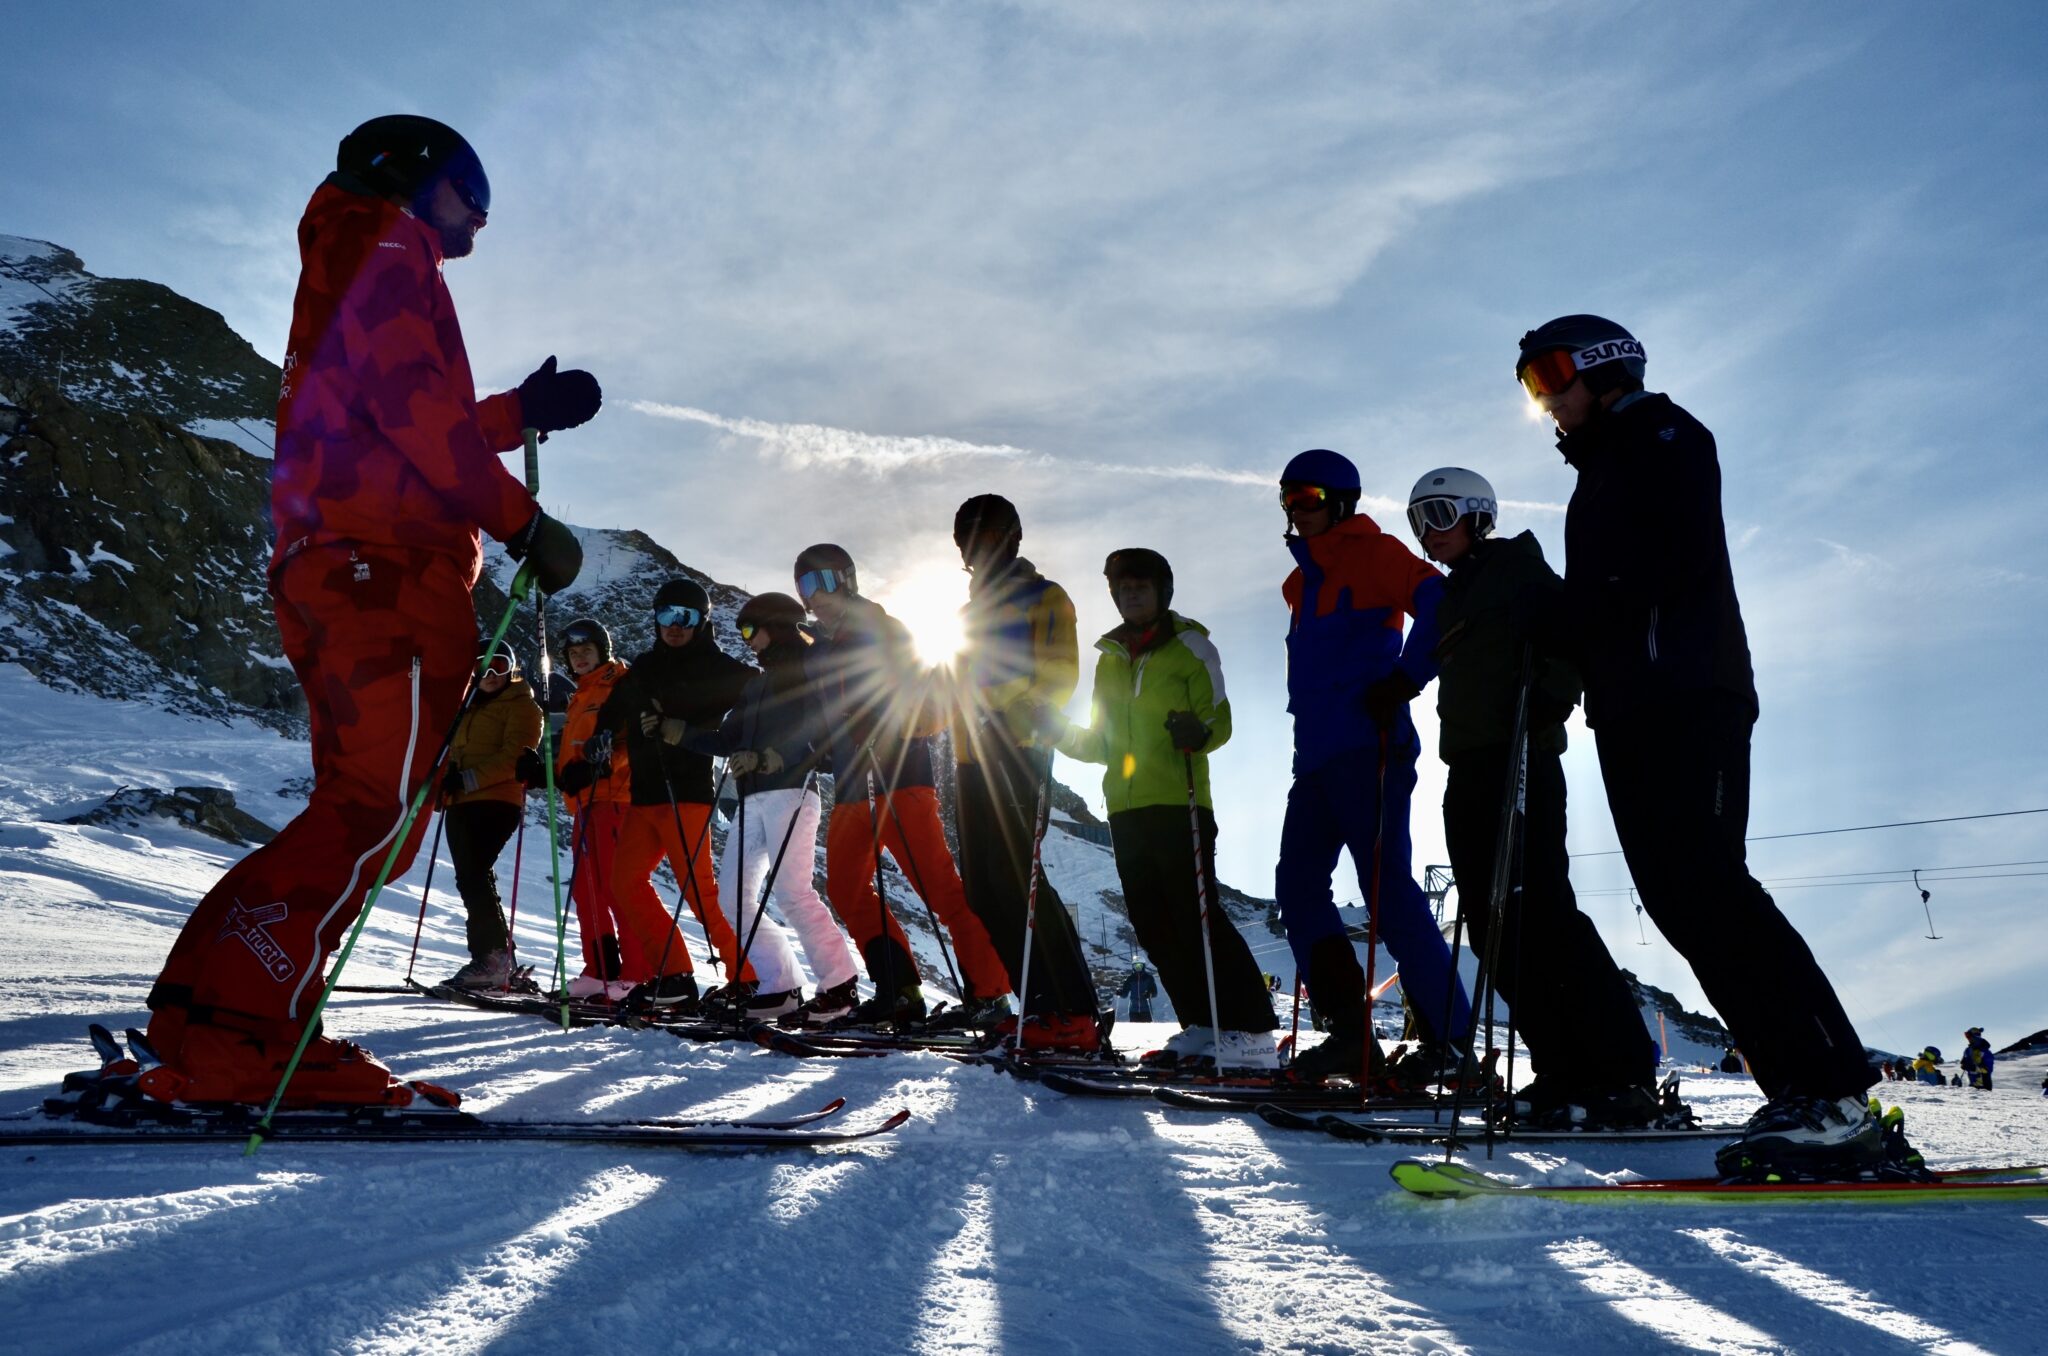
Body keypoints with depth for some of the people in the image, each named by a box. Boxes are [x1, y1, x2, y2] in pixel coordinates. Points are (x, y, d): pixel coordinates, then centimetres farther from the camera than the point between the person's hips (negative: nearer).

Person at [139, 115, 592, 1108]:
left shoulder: (370, 276, 32)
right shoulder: (388, 255, 2)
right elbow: (414, 412, -13)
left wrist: (519, 412, 23)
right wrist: (525, 523, -12)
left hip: (346, 572, 10)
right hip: (383, 569, -10)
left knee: (364, 811, 9)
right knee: (379, 810, -15)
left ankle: (210, 1019, 8)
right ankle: (231, 1033, -17)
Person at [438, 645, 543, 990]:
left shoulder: (522, 706, 0)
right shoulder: (470, 707, 25)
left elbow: (513, 757, -13)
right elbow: (454, 751, 28)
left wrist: (468, 779, -20)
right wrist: (447, 783, 8)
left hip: (496, 802, -8)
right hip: (461, 805, 8)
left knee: (472, 876, -18)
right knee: (472, 879, 6)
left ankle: (493, 958, -17)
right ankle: (490, 959, 11)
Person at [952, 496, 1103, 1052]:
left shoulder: (1045, 599, 4)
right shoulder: (972, 610, 26)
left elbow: (1058, 676, -8)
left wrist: (1019, 717, -23)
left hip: (1017, 756, -8)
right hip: (973, 760, 8)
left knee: (1016, 879, -15)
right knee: (984, 889, 2)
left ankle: (1077, 1015, -12)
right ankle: (1043, 1006, 6)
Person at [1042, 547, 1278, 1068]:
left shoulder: (1189, 645, 2)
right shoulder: (1110, 658, 19)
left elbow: (1219, 718, -6)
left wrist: (1197, 732, -27)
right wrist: (1060, 732, 6)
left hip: (1180, 805, -6)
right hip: (1126, 810, 6)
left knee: (1198, 917, -11)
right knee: (1154, 925, 7)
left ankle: (1252, 1030, -6)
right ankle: (1202, 1026, 17)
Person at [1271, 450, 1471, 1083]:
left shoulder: (1371, 554, -1)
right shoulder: (1303, 580, 24)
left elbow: (1439, 604, -15)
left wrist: (1404, 680, -18)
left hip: (1368, 750, -9)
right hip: (1317, 756, 9)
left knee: (1387, 886, -12)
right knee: (1297, 883, 2)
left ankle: (1450, 1038, -5)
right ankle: (1349, 1030, 3)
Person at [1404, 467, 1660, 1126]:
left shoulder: (1516, 569, 1)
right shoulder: (1454, 595, 24)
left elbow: (1570, 640, -10)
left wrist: (1542, 708, -21)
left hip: (1520, 761, -9)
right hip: (1469, 769, 9)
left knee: (1538, 909, -15)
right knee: (1492, 922, 3)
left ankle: (1625, 1075, -13)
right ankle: (1565, 1074, 6)